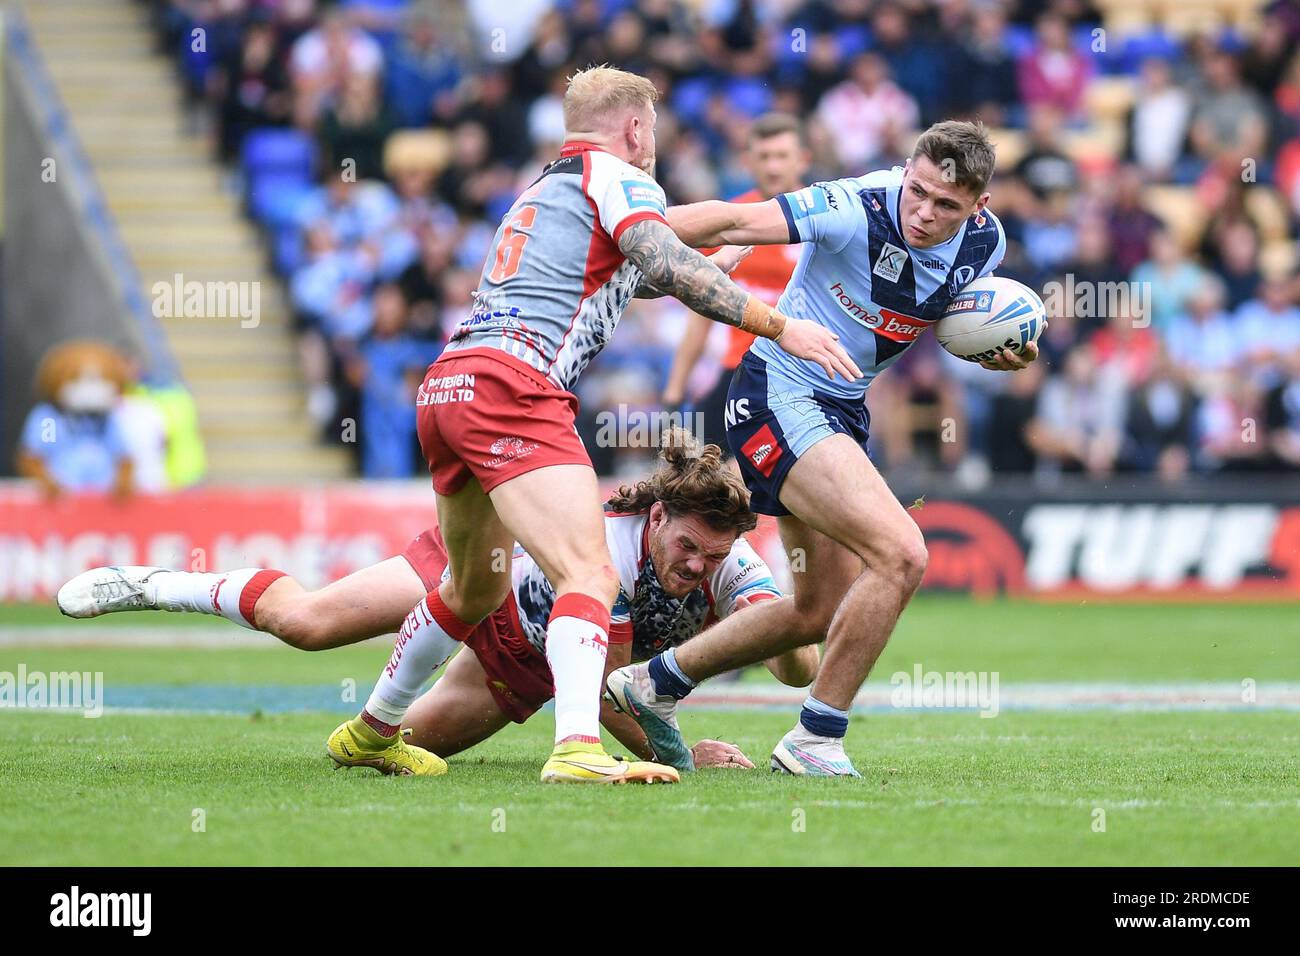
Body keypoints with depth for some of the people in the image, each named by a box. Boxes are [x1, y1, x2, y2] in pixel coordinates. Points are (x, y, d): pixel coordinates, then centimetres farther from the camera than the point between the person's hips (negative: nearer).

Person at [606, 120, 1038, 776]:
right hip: (780, 396, -9)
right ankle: (815, 740, -11)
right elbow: (731, 221, -26)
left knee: (821, 613, 18)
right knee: (901, 554, -24)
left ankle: (650, 685, 34)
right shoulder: (856, 210, -25)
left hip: (843, 407, 9)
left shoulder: (984, 242, -3)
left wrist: (1001, 352, -6)